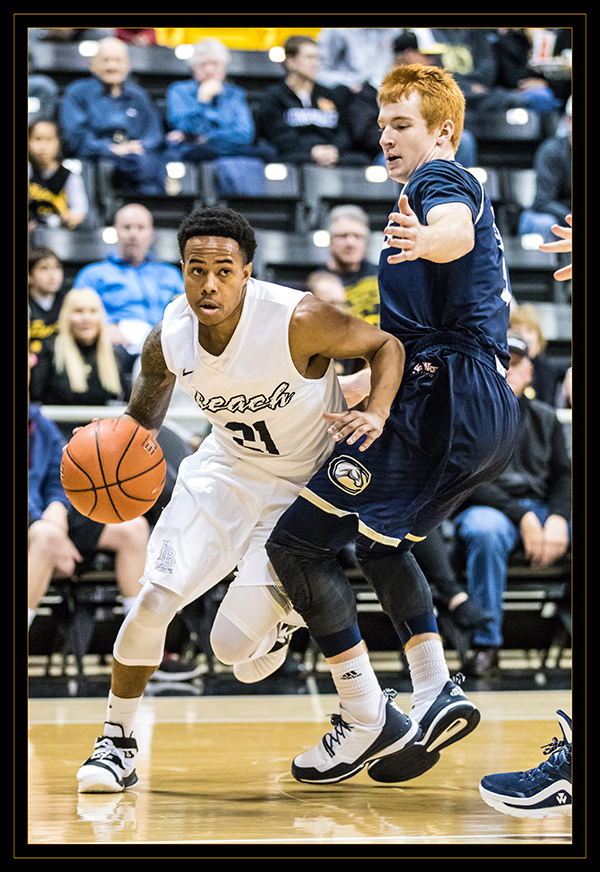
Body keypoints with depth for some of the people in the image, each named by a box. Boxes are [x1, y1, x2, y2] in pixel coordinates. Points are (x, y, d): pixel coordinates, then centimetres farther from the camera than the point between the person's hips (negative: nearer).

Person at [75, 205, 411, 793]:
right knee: (154, 601, -13)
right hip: (229, 467, 3)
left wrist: (374, 415, -32)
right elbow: (154, 381, 7)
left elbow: (385, 346, -14)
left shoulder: (299, 320, -31)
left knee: (232, 645, -9)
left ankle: (283, 611, 29)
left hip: (309, 482, -3)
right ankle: (117, 742, 9)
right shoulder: (168, 338, -17)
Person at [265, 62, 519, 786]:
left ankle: (364, 719, -6)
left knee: (295, 540, -8)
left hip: (442, 402, -11)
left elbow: (457, 226, -30)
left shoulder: (439, 177, -4)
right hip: (488, 410, 11)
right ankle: (435, 692, 14)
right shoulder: (460, 189, 27)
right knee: (378, 538, 29)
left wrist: (428, 240, -54)